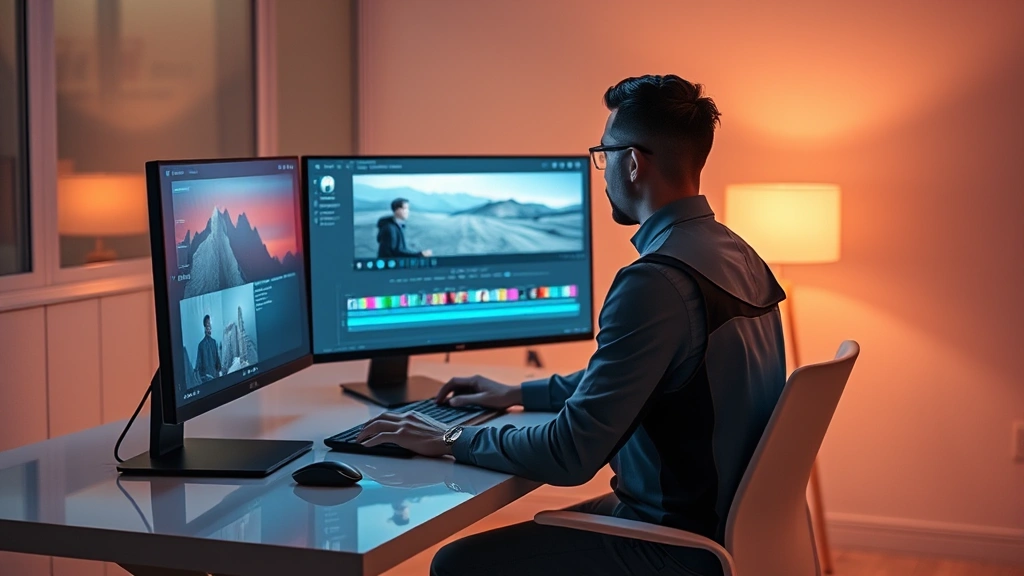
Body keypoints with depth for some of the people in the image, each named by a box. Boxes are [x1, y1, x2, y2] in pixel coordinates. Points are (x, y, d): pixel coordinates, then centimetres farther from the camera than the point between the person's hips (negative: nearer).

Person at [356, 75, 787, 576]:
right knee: (533, 534, 24)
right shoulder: (736, 253, 7)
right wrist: (519, 394, 23)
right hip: (723, 519, 10)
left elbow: (571, 455, -24)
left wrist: (451, 440, -10)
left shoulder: (658, 281, -25)